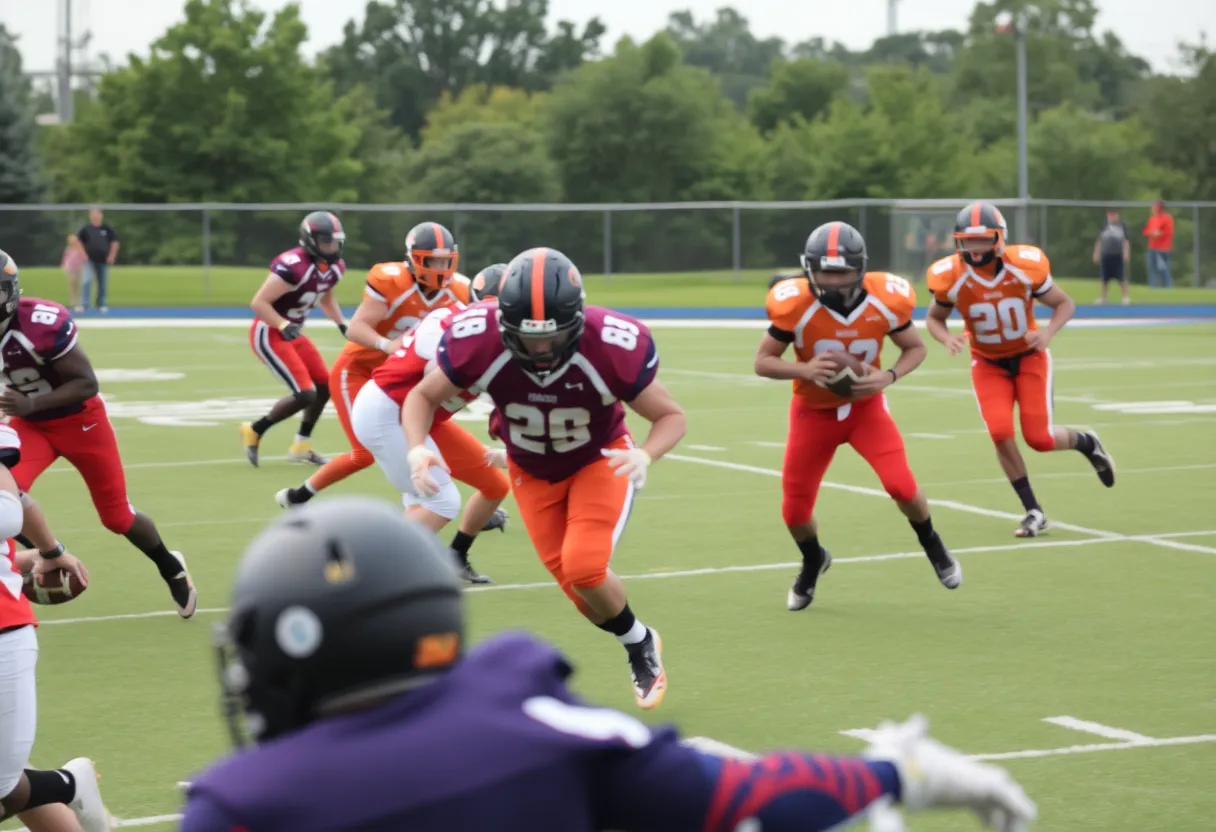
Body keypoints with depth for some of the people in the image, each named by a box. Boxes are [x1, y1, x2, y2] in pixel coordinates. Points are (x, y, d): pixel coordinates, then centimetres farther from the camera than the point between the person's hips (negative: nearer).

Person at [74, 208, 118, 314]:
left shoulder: (108, 228, 1)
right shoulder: (86, 229, -1)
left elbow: (114, 243, 6)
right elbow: (78, 241, 9)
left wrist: (112, 256, -2)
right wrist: (83, 253, 0)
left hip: (103, 260, 1)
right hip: (90, 260, -1)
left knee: (103, 284, 6)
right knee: (87, 281, -15)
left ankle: (101, 305, 18)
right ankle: (84, 304, -13)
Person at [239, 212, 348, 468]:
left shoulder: (335, 267, 0)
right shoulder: (293, 266, -28)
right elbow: (258, 303, -25)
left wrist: (343, 326, 8)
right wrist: (284, 326, -35)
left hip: (292, 333, 9)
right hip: (269, 333, -9)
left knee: (324, 385, 10)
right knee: (305, 394, -13)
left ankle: (301, 444, 26)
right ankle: (254, 431, 6)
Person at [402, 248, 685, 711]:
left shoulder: (614, 349, -35)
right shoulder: (476, 343, -32)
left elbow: (671, 416, -19)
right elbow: (423, 397, -12)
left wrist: (645, 455, -40)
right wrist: (417, 449, -32)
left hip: (600, 461, -3)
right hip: (532, 471, 3)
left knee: (583, 568, -20)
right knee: (570, 578, 1)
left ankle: (640, 644, 10)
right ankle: (639, 644, 30)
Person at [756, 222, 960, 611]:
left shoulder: (885, 301, -19)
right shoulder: (795, 305, -24)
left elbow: (915, 348, -2)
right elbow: (762, 361, -14)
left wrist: (889, 376, -22)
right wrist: (803, 369, -33)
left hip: (865, 405, 0)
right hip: (814, 411, 0)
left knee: (901, 484, -18)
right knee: (795, 509, 1)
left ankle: (932, 546, 15)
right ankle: (813, 562, 37)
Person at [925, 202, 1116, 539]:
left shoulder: (1025, 267, -23)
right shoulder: (951, 278, -21)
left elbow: (1065, 303, -8)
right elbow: (934, 317, -2)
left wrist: (1048, 333, -28)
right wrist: (946, 339, -25)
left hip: (1028, 357, -1)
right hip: (988, 364, 1)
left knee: (1039, 439, -5)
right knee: (1001, 434, -16)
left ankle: (1086, 442, 31)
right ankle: (1034, 511, 1)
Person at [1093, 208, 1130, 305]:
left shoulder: (1122, 226, 2)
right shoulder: (1104, 227, 8)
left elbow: (1126, 241, 2)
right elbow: (1099, 242, 13)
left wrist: (1126, 253, -6)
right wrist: (1096, 254, 10)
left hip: (1118, 255, -2)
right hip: (1105, 255, 2)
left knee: (1122, 277, -4)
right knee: (1104, 278, 7)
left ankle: (1125, 296, 3)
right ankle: (1103, 297, 16)